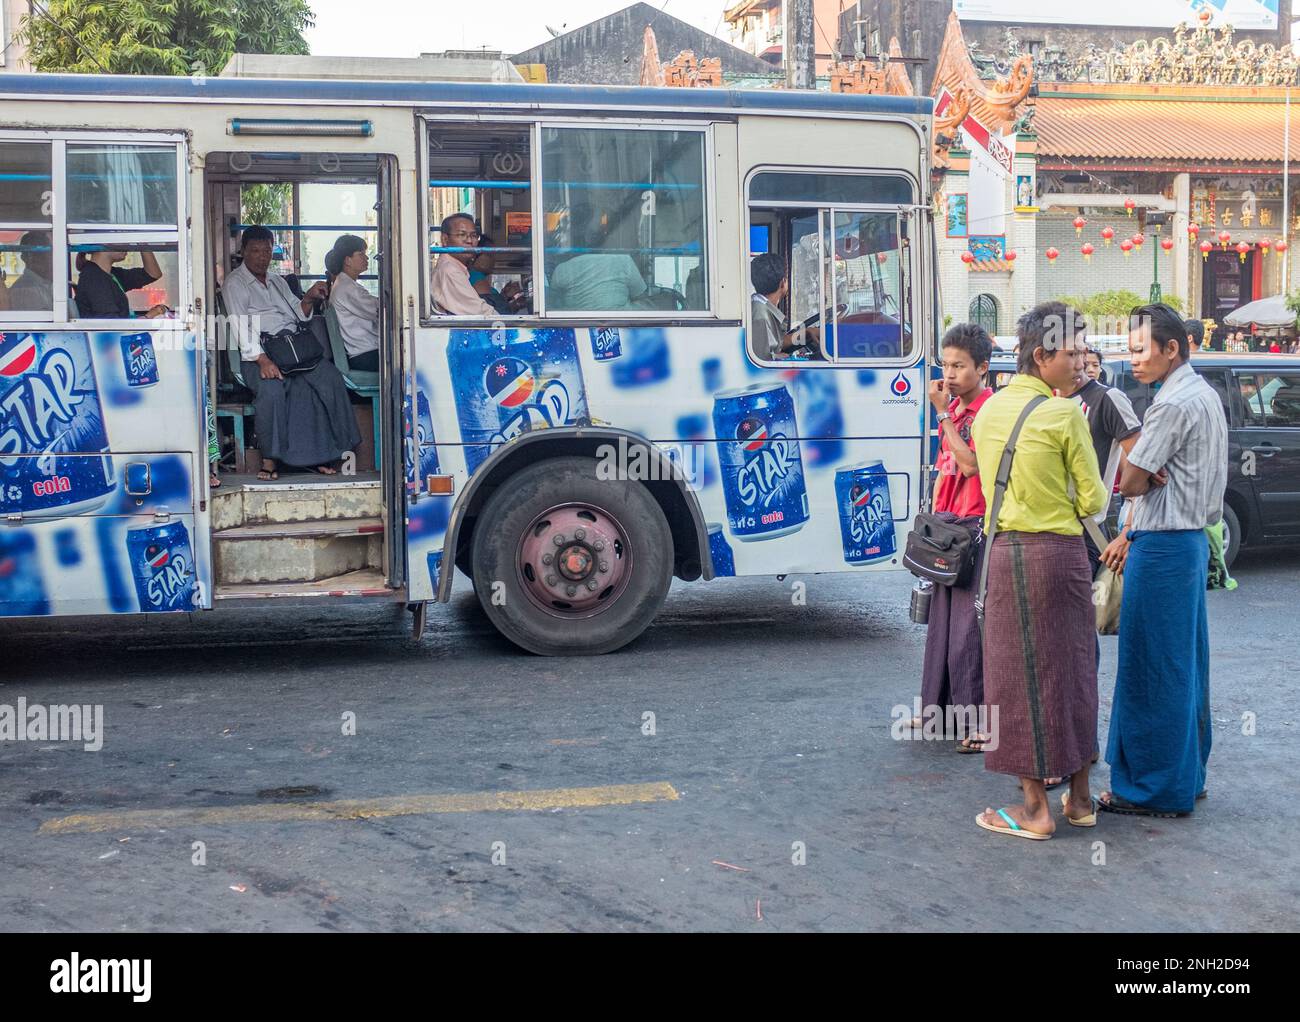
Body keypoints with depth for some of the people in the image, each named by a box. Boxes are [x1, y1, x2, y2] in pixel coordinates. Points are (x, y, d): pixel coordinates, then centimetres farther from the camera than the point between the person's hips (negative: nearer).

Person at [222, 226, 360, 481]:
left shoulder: (277, 281, 26)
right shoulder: (235, 283, 4)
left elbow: (299, 316, 24)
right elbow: (242, 327, -9)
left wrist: (309, 299, 3)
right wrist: (262, 360, -23)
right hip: (258, 354, -6)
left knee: (330, 378, -21)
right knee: (271, 386, -37)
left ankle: (320, 453, -17)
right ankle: (270, 459, -27)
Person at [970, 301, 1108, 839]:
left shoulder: (988, 408, 8)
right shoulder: (1064, 413, -10)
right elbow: (1093, 500, -5)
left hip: (1003, 550, 3)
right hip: (1058, 552, -3)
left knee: (1021, 673, 6)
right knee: (1070, 669, 11)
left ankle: (1036, 809, 9)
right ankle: (1079, 795, 23)